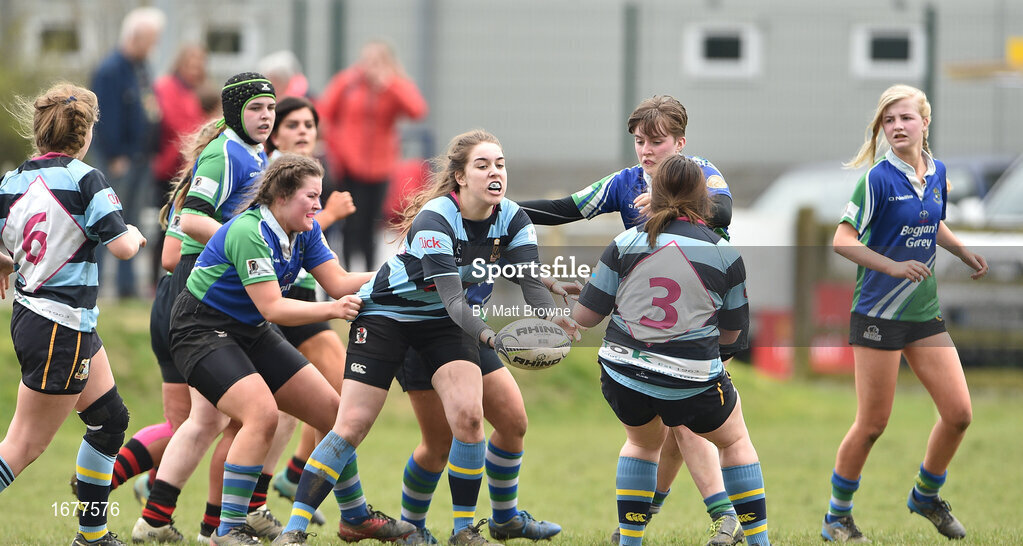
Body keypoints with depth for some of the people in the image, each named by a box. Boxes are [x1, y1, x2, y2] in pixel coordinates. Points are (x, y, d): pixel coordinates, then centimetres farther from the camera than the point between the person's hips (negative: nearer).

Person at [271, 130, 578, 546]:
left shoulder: (512, 220, -12)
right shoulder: (434, 220, -29)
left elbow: (531, 282, -20)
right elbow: (452, 298, -37)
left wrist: (550, 317, -42)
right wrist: (488, 335, -53)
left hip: (445, 324, 4)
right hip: (384, 313, -4)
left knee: (468, 415, -18)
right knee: (352, 426, -11)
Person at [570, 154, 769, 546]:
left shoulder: (625, 243, -5)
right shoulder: (725, 254, -5)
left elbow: (584, 316, -2)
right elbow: (731, 333, 5)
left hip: (623, 377, 2)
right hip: (693, 382, -2)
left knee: (644, 441, 32)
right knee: (735, 441, 25)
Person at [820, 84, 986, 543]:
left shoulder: (937, 173, 5)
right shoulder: (877, 179, -14)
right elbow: (842, 240, -19)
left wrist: (964, 253, 16)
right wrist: (893, 267, -28)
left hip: (925, 314, 6)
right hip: (878, 313, -6)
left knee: (958, 413, 2)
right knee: (872, 424, -2)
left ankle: (926, 496, 26)